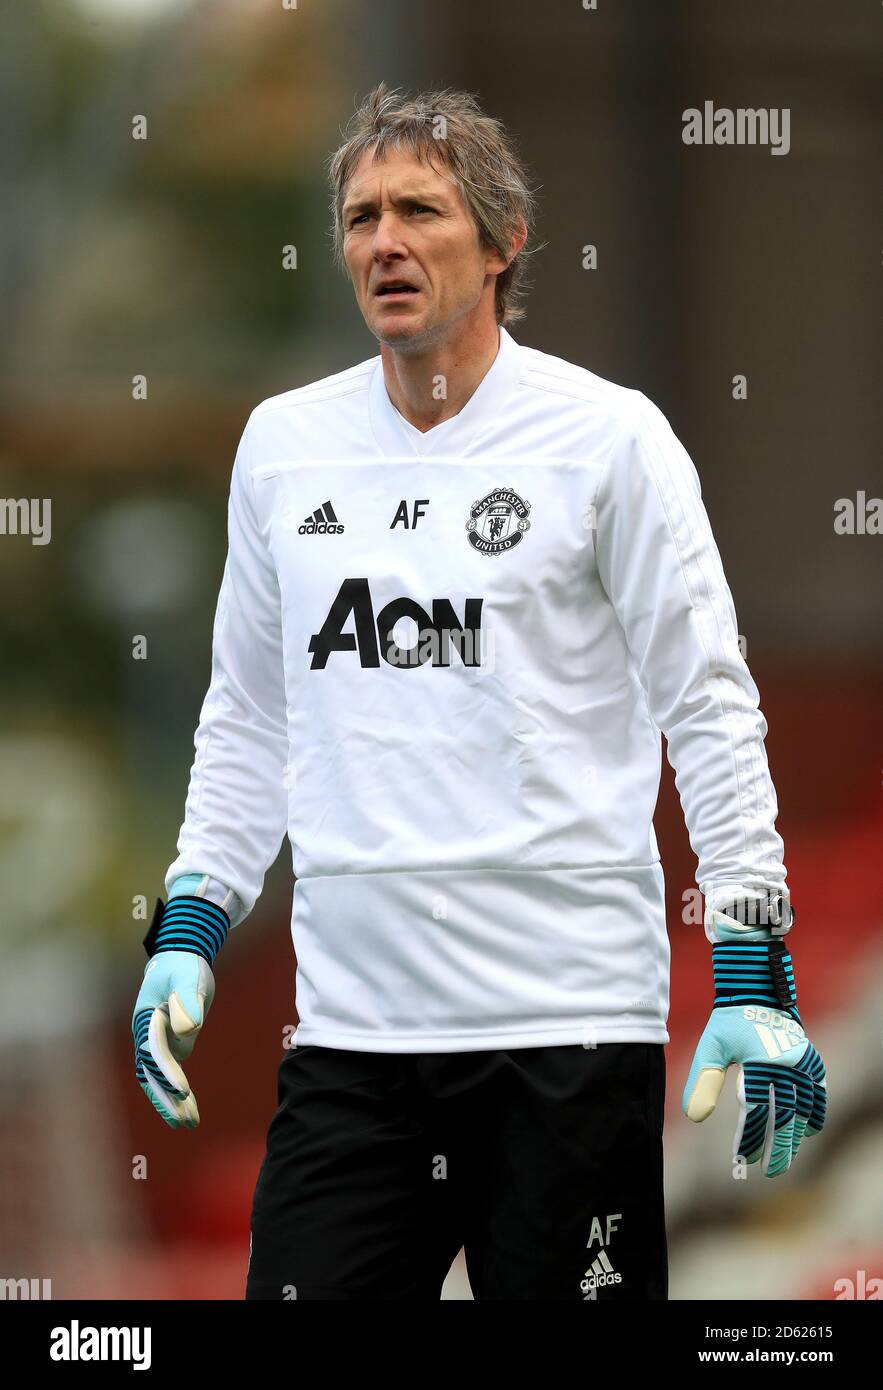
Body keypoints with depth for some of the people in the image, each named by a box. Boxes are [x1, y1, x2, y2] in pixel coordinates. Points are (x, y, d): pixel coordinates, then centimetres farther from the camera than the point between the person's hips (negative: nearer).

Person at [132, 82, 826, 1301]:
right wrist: (188, 930, 11)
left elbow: (711, 710, -1)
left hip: (571, 1022, -3)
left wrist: (752, 973, -8)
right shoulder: (283, 444, 10)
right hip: (348, 1031, 4)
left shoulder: (608, 436, -2)